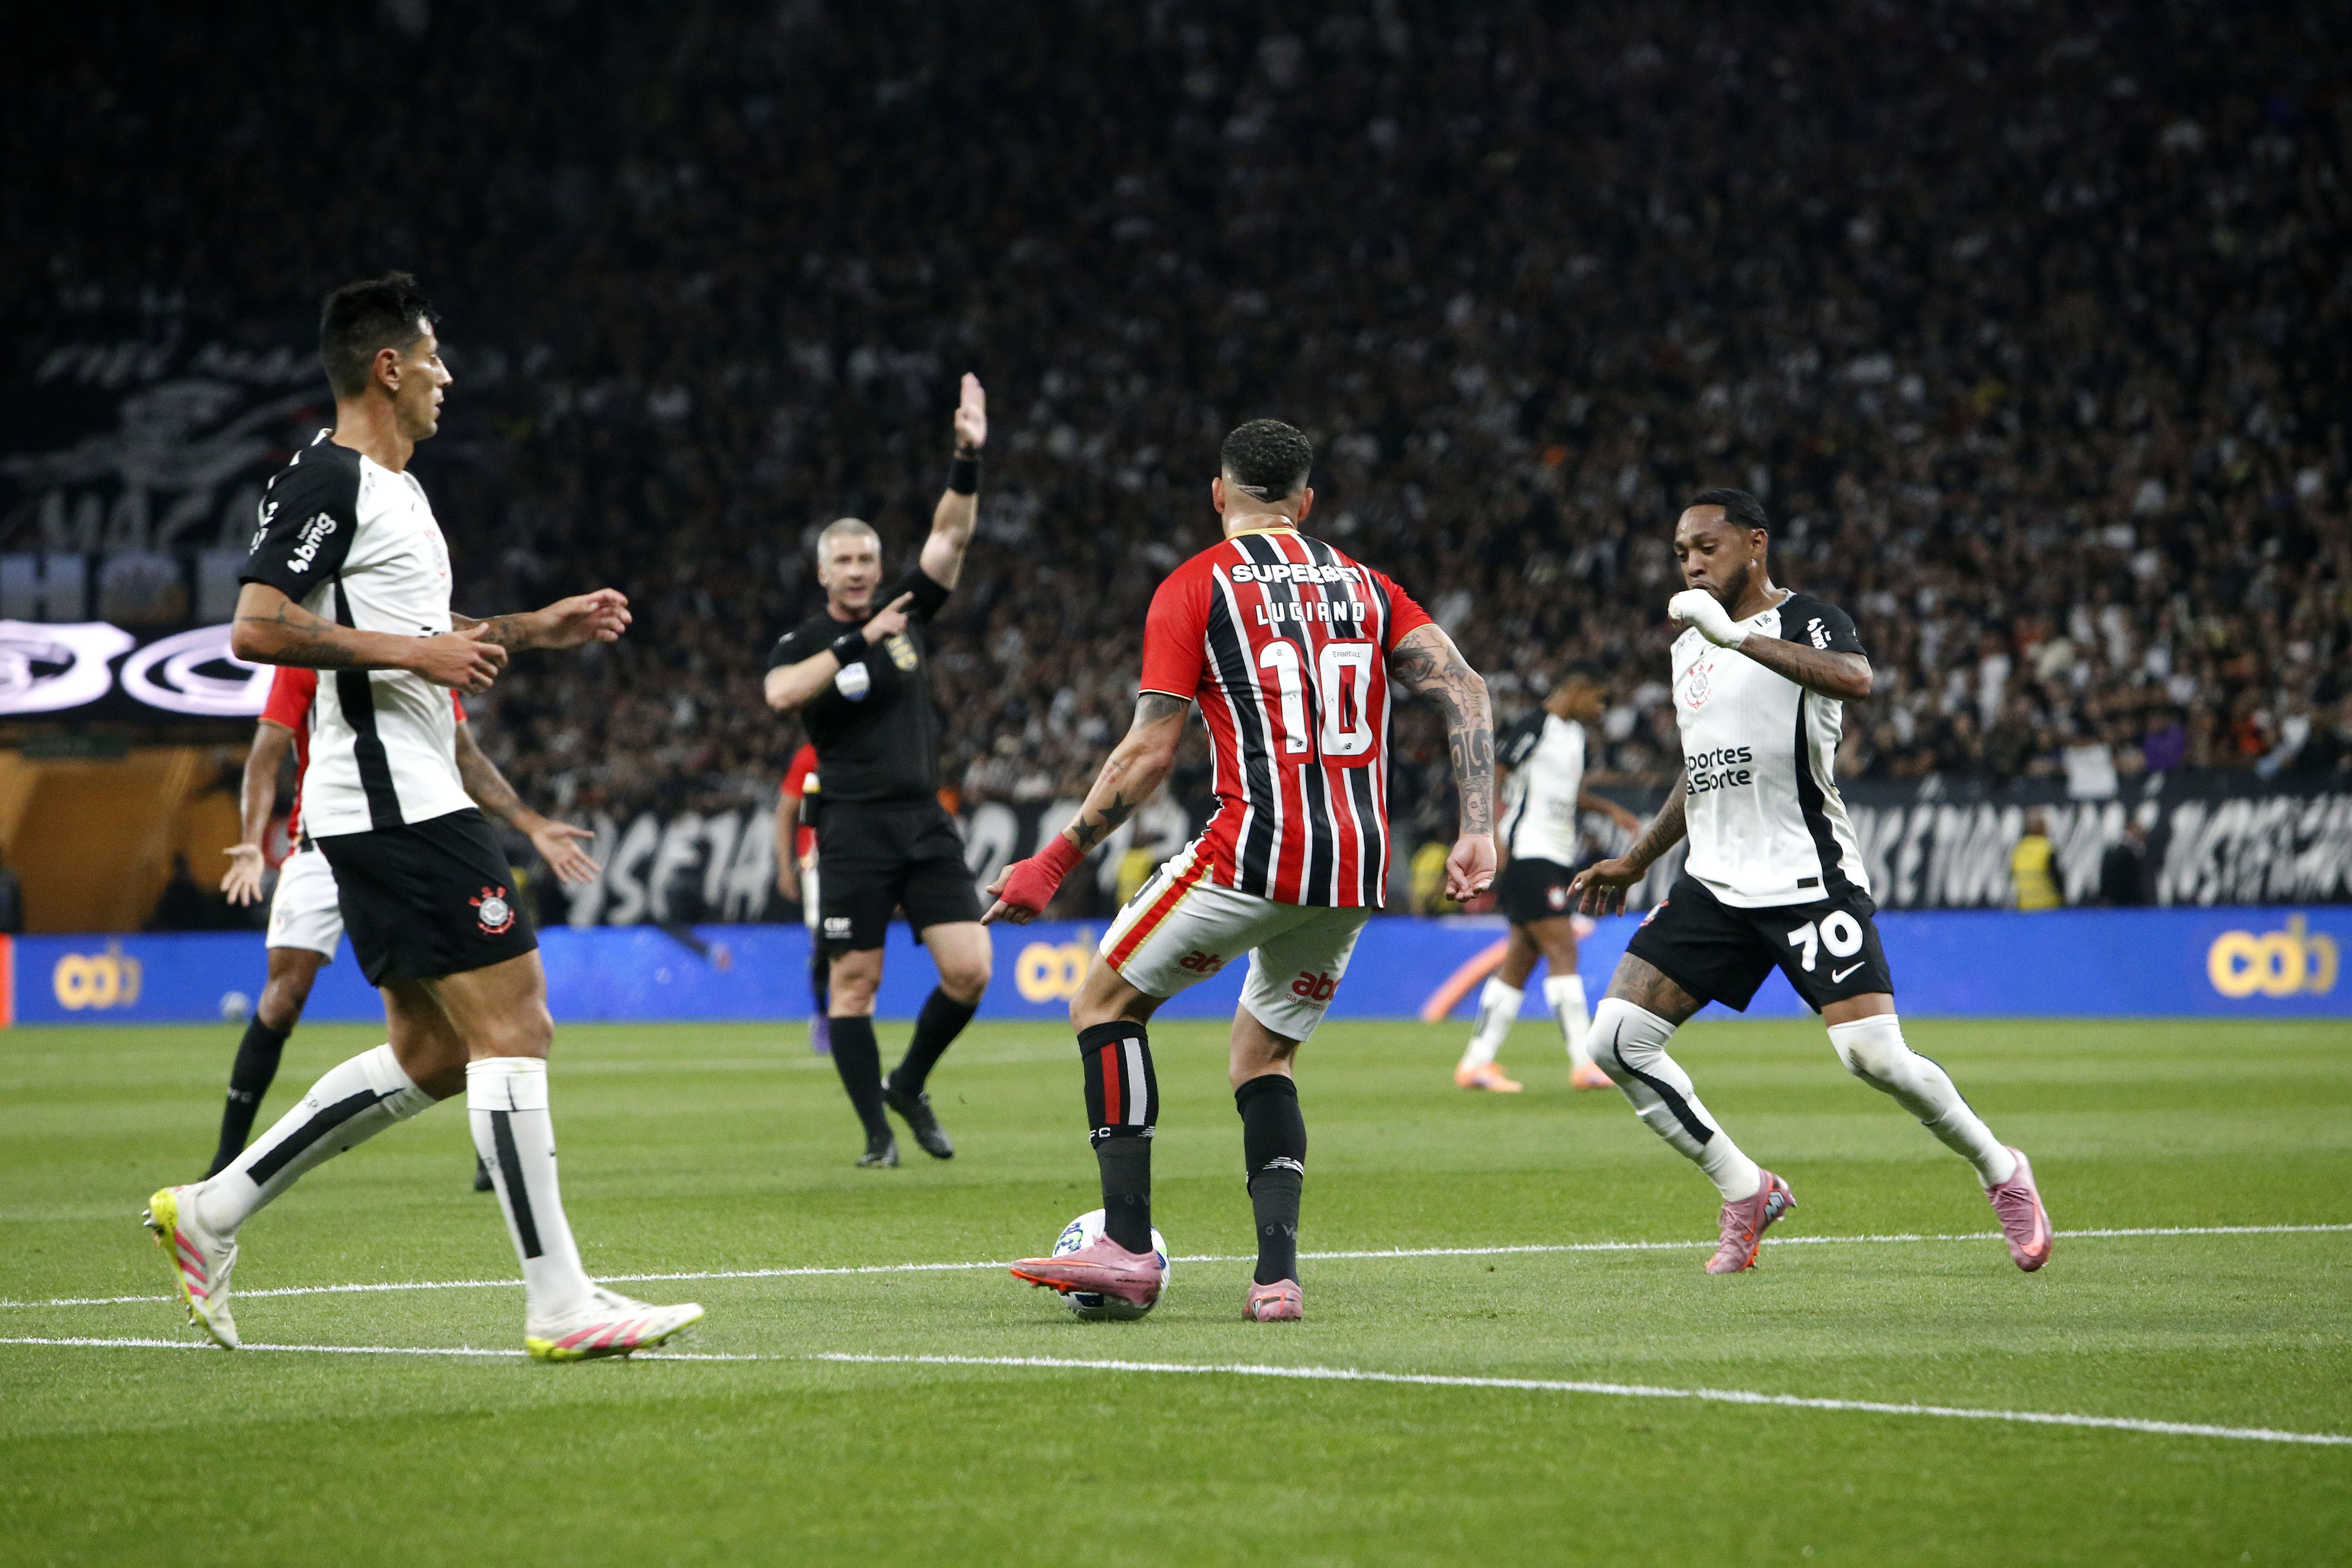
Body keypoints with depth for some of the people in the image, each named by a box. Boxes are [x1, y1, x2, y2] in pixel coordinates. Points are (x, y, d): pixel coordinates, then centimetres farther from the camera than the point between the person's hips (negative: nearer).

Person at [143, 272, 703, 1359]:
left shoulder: (390, 487, 20)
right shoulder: (326, 482, -12)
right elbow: (257, 627, -21)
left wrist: (534, 631, 23)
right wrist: (411, 651, -21)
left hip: (407, 801, 11)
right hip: (396, 806, -11)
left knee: (431, 1055, 12)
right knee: (512, 1027, -11)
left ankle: (212, 1211, 17)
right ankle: (559, 1307, -11)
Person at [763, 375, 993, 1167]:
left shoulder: (908, 610, 10)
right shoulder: (804, 641, 2)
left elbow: (951, 535, 0)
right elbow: (779, 692, -20)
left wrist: (968, 460, -14)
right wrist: (858, 643, -21)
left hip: (927, 826, 3)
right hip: (855, 831, -3)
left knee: (969, 968, -6)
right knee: (854, 981, -4)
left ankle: (909, 1086, 16)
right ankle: (876, 1131, 4)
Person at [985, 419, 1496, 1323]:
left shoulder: (1193, 588, 2)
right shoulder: (1363, 586, 17)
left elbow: (1150, 753, -4)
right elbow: (1463, 688, 4)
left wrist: (1056, 863, 3)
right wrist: (1477, 835, 1)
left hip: (1254, 854, -5)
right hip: (1356, 873, 5)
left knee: (1107, 1002, 11)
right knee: (1264, 1059, 20)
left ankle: (1128, 1247, 0)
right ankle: (1277, 1275, 3)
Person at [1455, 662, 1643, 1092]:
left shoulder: (1574, 732, 18)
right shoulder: (1532, 730, -12)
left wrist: (1609, 809, 20)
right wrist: (1494, 840, -21)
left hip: (1556, 859, 10)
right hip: (1528, 857, -10)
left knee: (1519, 962, 8)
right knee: (1562, 948, -14)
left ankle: (1475, 1064, 10)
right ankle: (1584, 1064, -17)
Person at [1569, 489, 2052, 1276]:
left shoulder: (1808, 622, -7)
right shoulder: (1689, 645, 16)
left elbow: (1855, 679, -32)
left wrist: (1739, 635, -37)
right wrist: (1637, 859, 30)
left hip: (1809, 878, -7)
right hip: (1714, 882, 7)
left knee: (1873, 1056, -17)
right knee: (1618, 1040, -7)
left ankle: (2001, 1172, 10)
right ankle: (1747, 1194, 6)